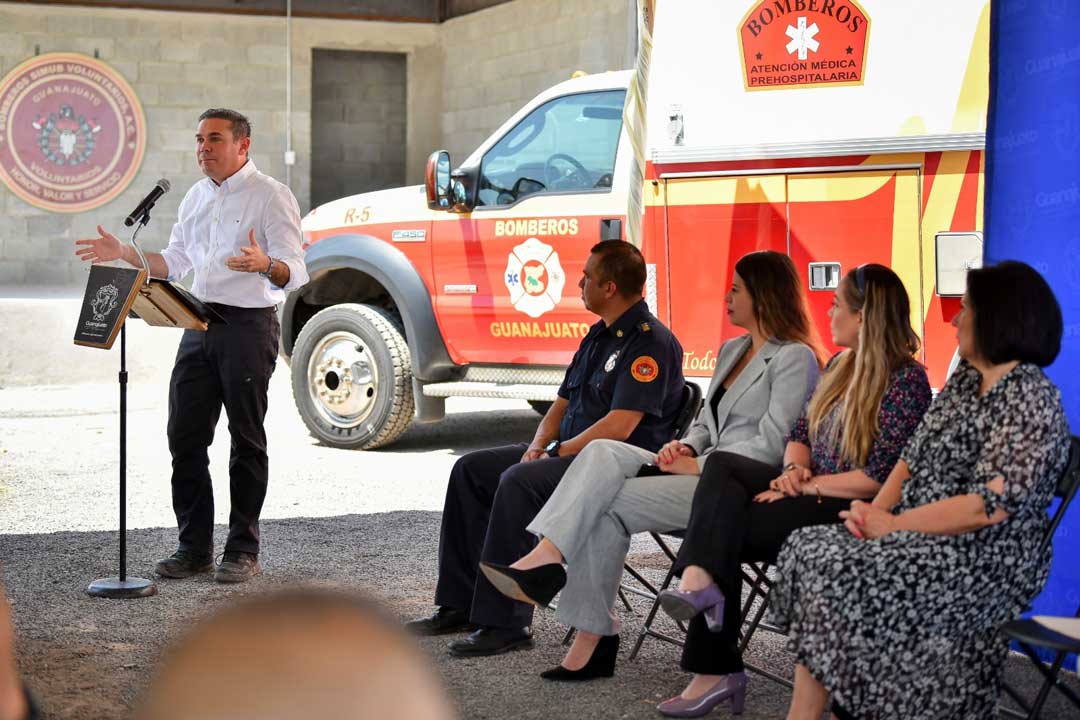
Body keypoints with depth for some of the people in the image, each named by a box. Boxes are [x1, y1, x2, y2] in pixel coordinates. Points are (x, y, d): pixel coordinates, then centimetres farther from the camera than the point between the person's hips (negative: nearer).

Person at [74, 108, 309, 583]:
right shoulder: (196, 197, 16)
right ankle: (194, 547, 13)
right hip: (200, 325, 7)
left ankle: (243, 551, 7)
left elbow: (294, 274, -14)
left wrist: (264, 264, -35)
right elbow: (173, 264, 23)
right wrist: (123, 253, 11)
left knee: (246, 440, 0)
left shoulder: (270, 196, -7)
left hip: (248, 325, -7)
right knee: (185, 437, 5)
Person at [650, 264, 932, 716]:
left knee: (725, 529, -23)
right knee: (722, 466, -19)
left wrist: (807, 486, -17)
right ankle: (700, 580, -35)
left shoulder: (906, 381, -11)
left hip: (852, 512, -8)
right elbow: (801, 433, 16)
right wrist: (794, 470, -6)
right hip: (813, 492, 8)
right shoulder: (840, 366, 15)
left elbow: (880, 477, -17)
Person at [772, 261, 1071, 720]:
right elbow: (914, 458, 15)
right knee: (808, 549, -9)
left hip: (985, 561, -9)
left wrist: (892, 525, -16)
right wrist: (876, 510, -4)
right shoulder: (966, 380, 14)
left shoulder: (1030, 401, -15)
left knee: (836, 572, -25)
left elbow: (989, 506, -22)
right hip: (924, 542, 9)